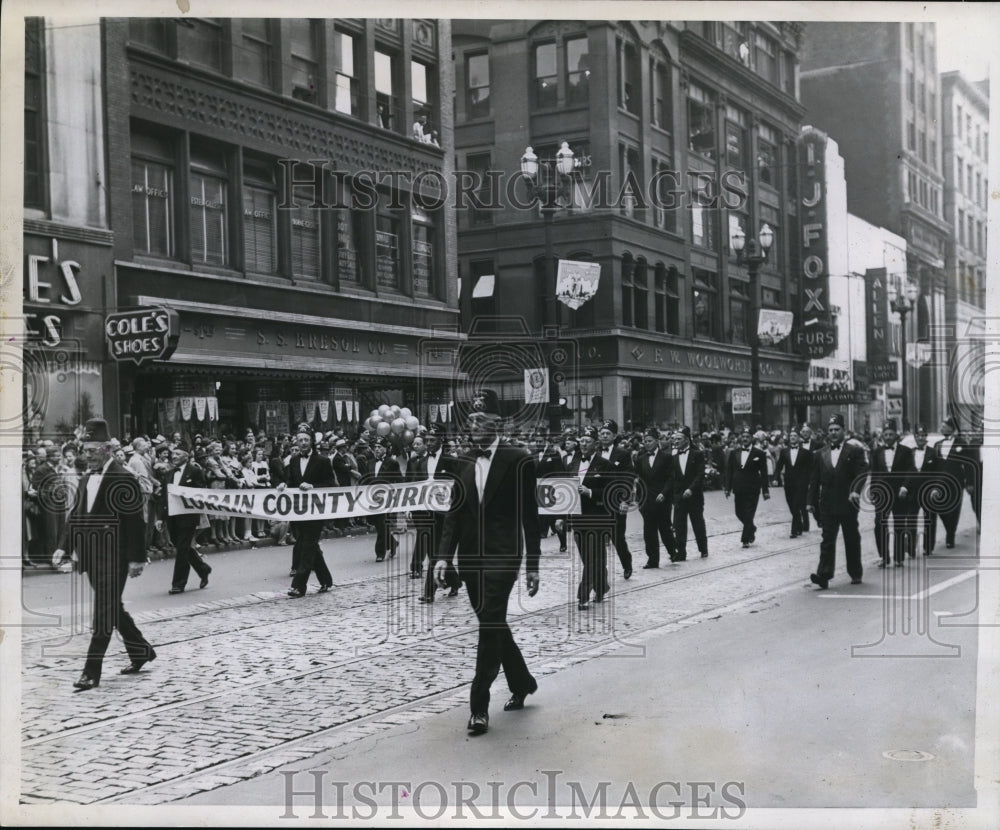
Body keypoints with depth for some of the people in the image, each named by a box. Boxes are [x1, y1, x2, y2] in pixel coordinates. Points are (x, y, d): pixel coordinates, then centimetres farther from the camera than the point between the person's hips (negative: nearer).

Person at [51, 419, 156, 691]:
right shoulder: (86, 481, 12)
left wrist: (136, 558, -16)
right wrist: (64, 547, 4)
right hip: (92, 557, 8)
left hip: (114, 558, -8)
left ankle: (92, 672, -3)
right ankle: (141, 651, 32)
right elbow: (76, 516, 15)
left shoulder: (124, 479, -12)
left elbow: (135, 522, -14)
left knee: (104, 614, -6)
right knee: (112, 609, 17)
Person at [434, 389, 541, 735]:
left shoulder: (518, 462, -6)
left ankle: (479, 706, -2)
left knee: (490, 626, -8)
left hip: (502, 558, -6)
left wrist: (532, 566, -6)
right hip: (471, 560, 6)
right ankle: (522, 684, 35)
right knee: (494, 625, 15)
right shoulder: (463, 465, 10)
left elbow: (530, 517, -5)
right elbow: (454, 515, 8)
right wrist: (444, 556, -4)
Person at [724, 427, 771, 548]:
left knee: (749, 514, -4)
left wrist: (765, 490, -6)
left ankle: (746, 539, 5)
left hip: (752, 489, -4)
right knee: (740, 513, 8)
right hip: (739, 489, 4)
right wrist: (727, 487, 1)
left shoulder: (759, 453, -3)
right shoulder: (734, 453, 7)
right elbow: (729, 471, 8)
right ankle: (751, 529, 33)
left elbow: (763, 473, -3)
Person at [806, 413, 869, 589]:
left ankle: (856, 573, 24)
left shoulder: (855, 452, 1)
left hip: (848, 504, -2)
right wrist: (812, 501, 5)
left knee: (852, 540, 10)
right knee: (827, 540, -6)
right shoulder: (820, 455, 11)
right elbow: (815, 480, 11)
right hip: (827, 505, 2)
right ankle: (824, 576, -14)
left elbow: (862, 474, -10)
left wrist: (856, 490, -27)